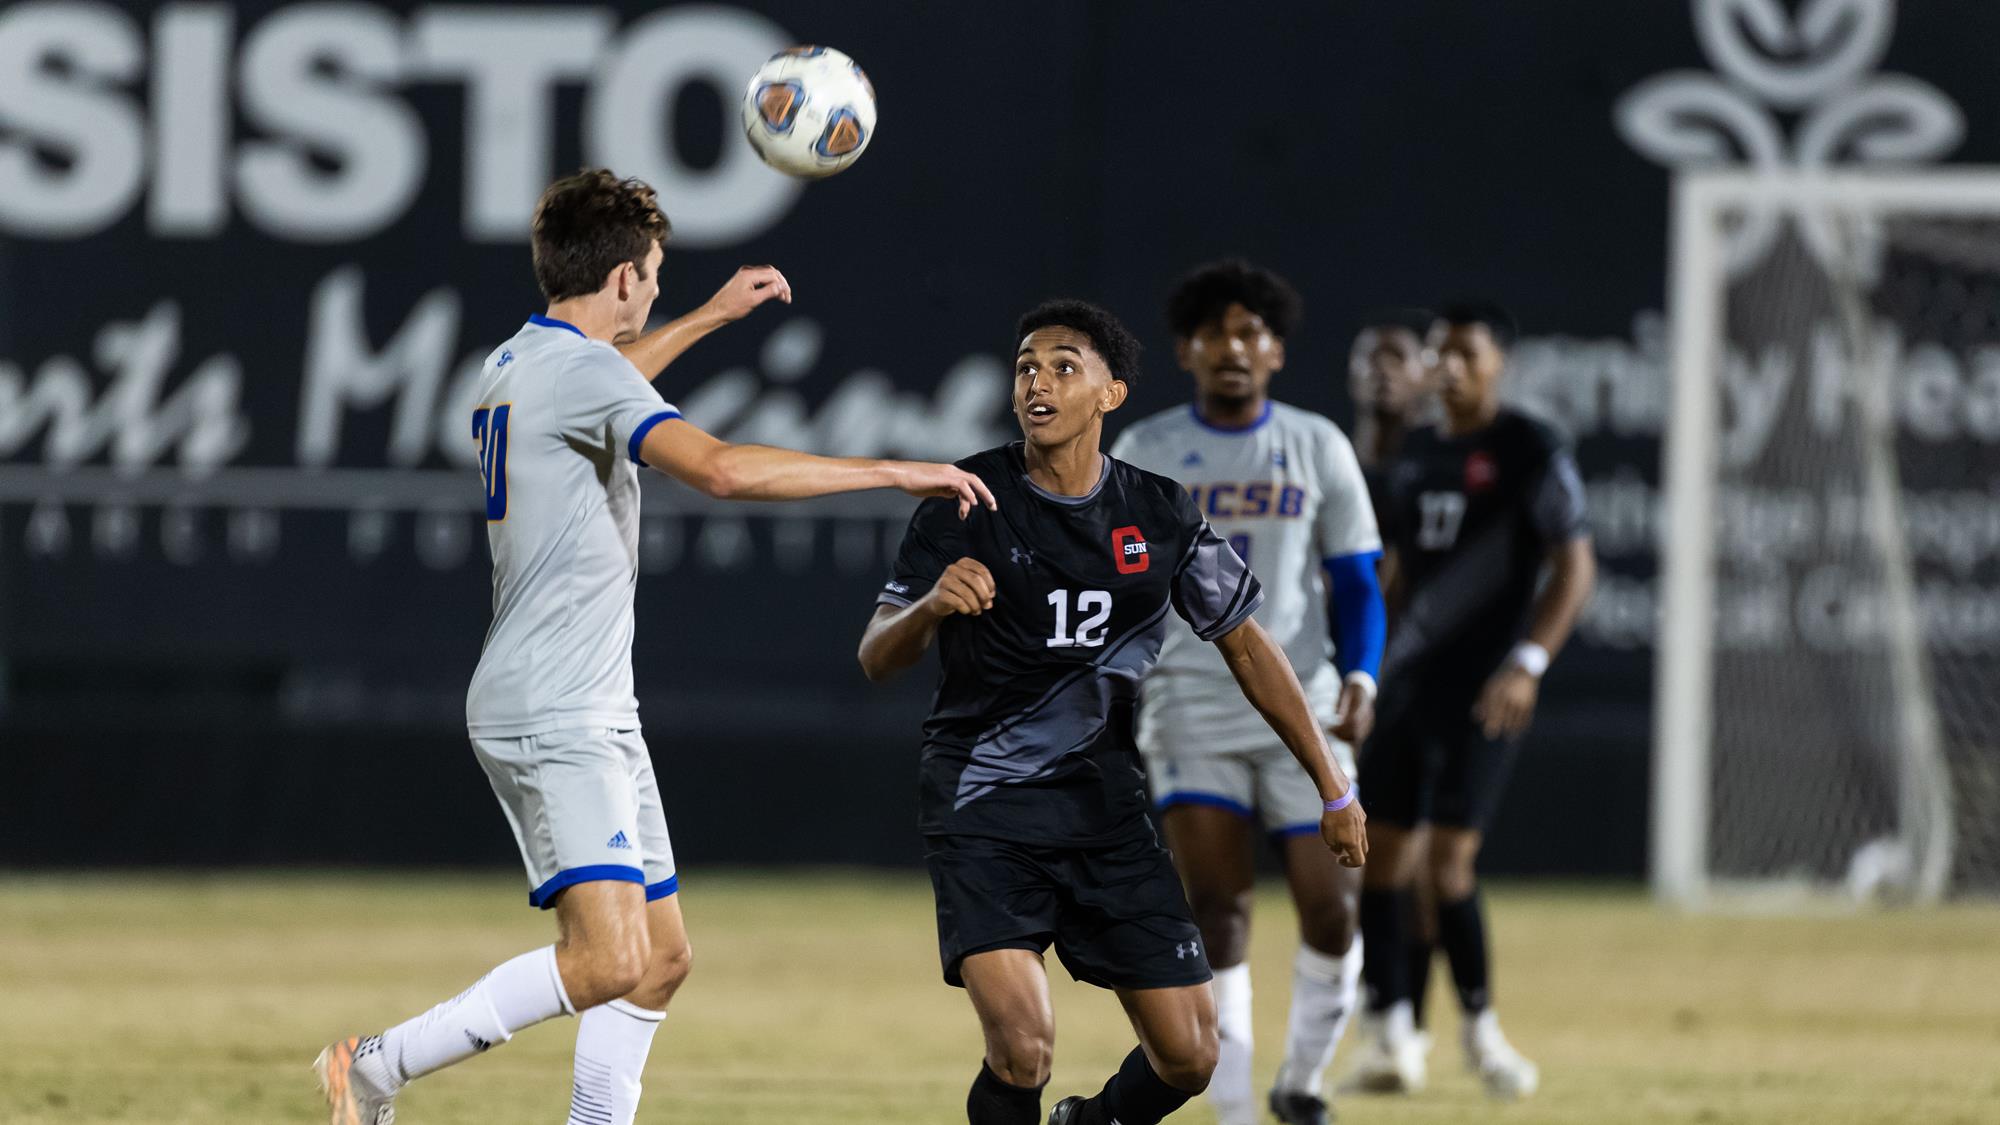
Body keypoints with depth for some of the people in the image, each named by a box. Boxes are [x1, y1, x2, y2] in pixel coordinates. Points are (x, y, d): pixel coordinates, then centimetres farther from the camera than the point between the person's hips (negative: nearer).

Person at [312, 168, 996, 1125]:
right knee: (608, 960, -21)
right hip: (551, 716, -11)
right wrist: (891, 473, -22)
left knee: (661, 956, 11)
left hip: (593, 719, 11)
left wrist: (713, 315, 50)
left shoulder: (522, 363, 16)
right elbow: (723, 470, -28)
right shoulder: (582, 369, -15)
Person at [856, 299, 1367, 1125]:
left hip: (1107, 807, 4)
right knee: (1022, 1047, -23)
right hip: (984, 807, -4)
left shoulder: (1161, 515, 1)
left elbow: (1247, 646, 11)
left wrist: (1332, 787, 10)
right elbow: (876, 659, -8)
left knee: (1188, 1058, 1)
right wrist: (931, 605, -30)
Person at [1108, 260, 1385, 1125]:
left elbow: (1357, 582, 8)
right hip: (1190, 704, -1)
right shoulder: (1143, 454, 5)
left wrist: (1361, 678, -9)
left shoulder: (1317, 448, 6)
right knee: (1214, 906, -12)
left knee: (1332, 908, -6)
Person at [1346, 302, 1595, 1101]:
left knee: (1448, 860, -11)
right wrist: (1369, 667, 18)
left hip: (1481, 689, -7)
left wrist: (1528, 662, -21)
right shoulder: (1415, 456, 14)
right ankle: (1391, 1041, 6)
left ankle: (1481, 1031, 5)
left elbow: (1574, 568, -10)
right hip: (1406, 678, 7)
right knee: (1381, 853, 2)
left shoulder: (1532, 452, -6)